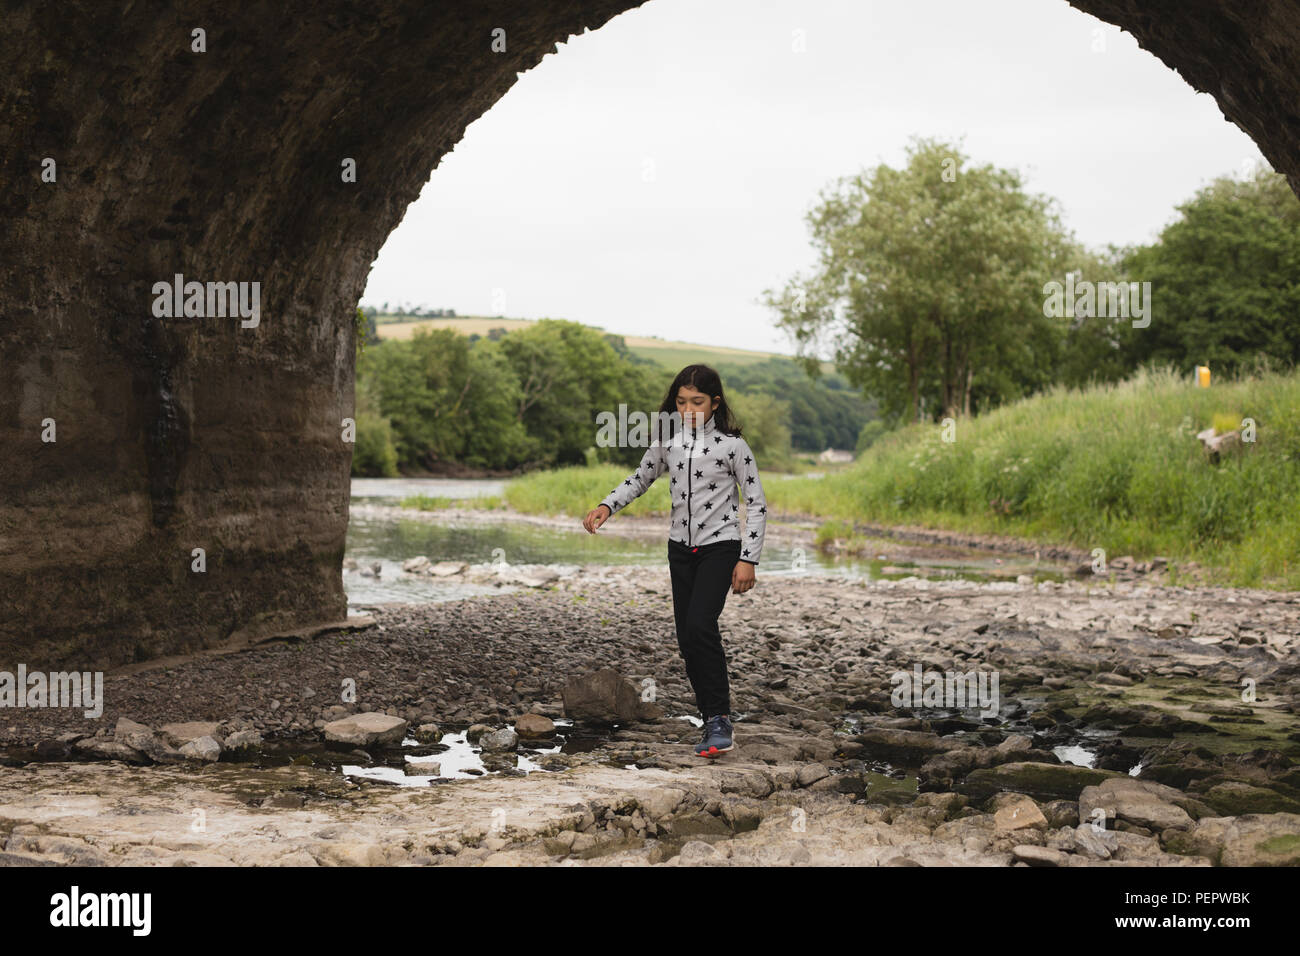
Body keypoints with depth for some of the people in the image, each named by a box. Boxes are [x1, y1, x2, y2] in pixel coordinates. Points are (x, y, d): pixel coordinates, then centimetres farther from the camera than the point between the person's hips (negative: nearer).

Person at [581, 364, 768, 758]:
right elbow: (640, 479, 17)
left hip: (720, 545, -5)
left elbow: (756, 503, -7)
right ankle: (714, 725, 14)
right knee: (687, 638, 4)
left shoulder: (732, 445, -12)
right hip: (681, 547, 5)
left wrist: (748, 559, -12)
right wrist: (607, 507, 0)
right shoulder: (666, 441, 1)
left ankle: (720, 718, -17)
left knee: (700, 624, -24)